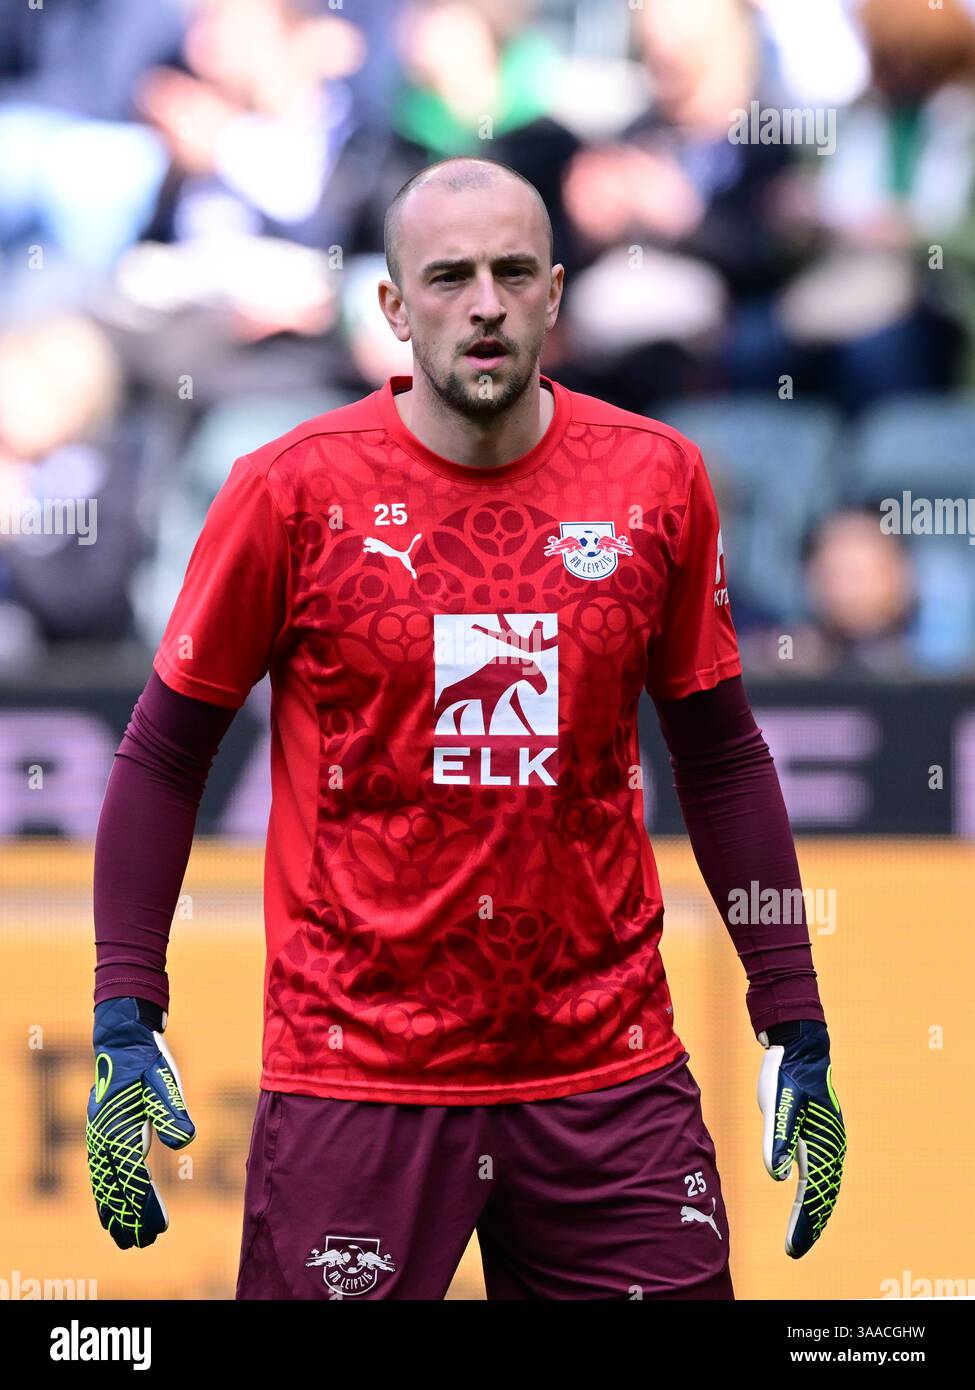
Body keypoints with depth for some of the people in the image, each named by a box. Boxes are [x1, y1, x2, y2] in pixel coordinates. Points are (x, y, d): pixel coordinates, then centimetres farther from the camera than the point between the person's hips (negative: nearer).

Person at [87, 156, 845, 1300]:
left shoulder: (657, 480, 2)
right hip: (354, 1069, -2)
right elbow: (166, 756, 2)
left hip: (611, 1070, 2)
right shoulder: (294, 489, -5)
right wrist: (126, 1022, -5)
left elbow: (721, 762, 12)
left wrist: (796, 1029, 9)